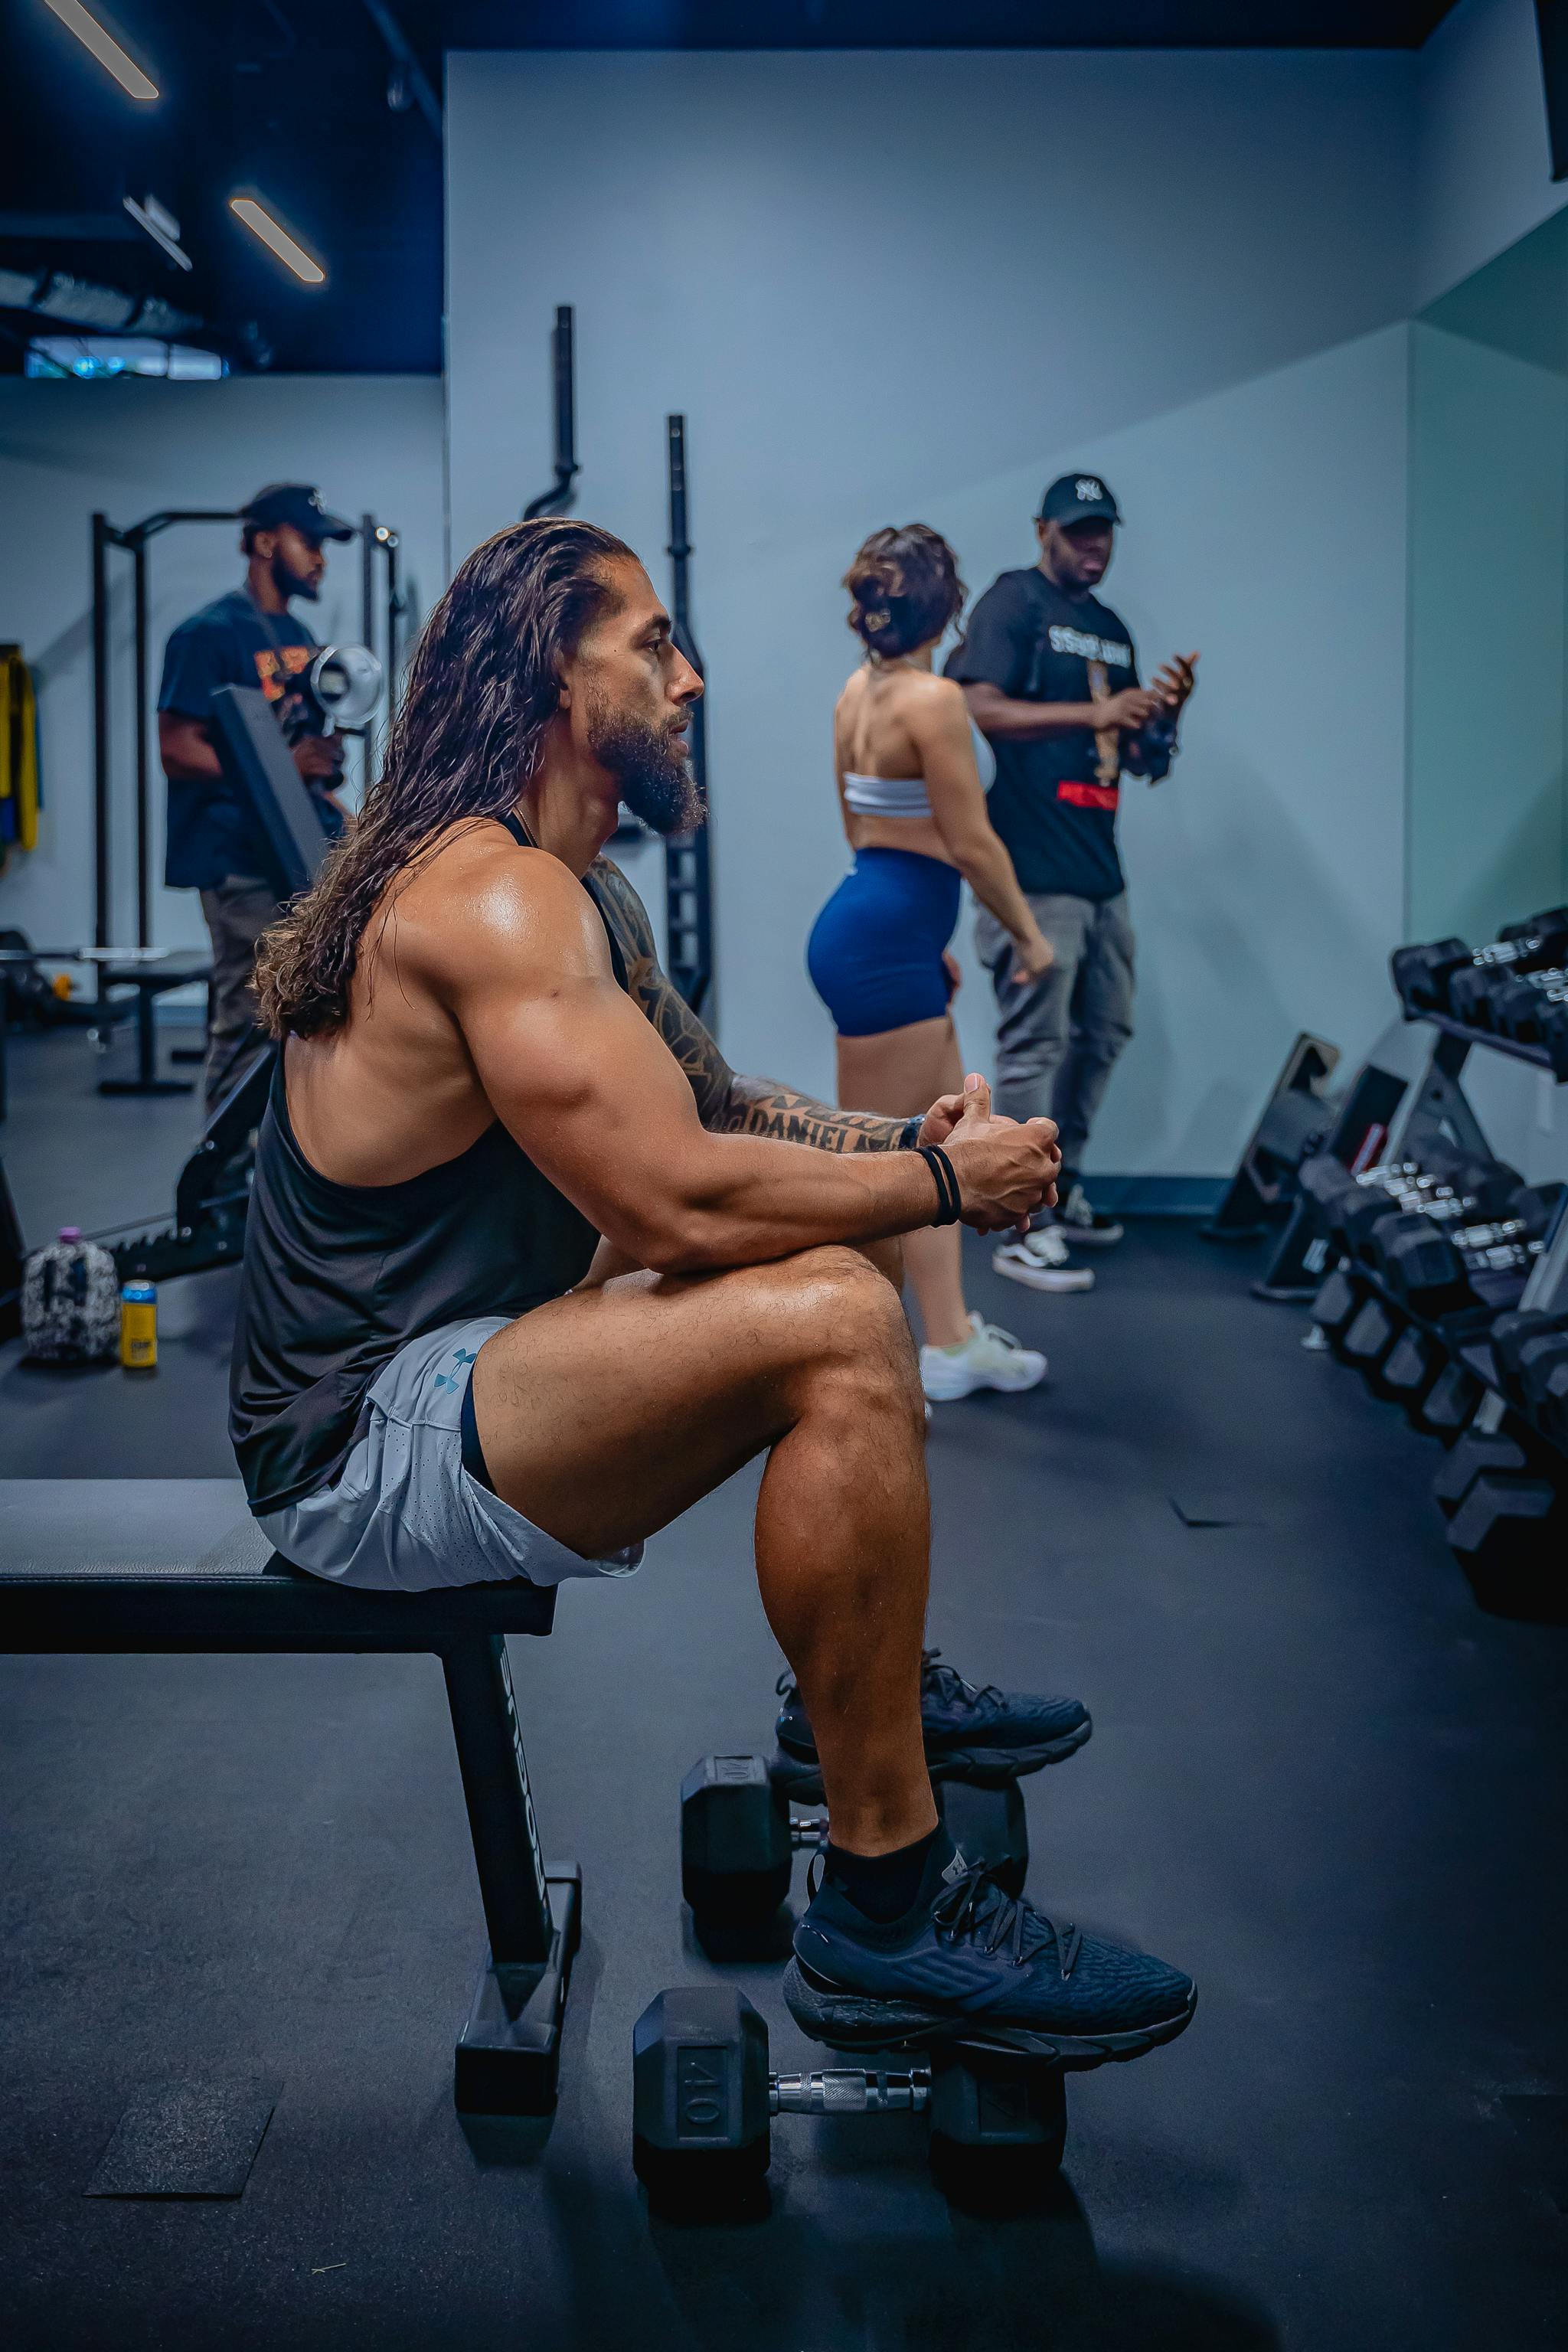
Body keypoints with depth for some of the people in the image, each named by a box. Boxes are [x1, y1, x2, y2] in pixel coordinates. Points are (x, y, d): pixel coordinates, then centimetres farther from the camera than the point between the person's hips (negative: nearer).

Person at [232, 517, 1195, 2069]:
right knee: (837, 1329, -28)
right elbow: (678, 1194, -26)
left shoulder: (579, 895, 14)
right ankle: (888, 1912, -20)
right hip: (362, 1457, -11)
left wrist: (900, 1139, 1)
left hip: (441, 1369, 11)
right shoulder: (495, 895, -19)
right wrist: (943, 1182, -13)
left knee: (826, 1257, 21)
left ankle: (865, 1682, 30)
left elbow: (718, 1103, 19)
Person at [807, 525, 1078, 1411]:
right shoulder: (935, 698, -15)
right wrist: (1029, 934, -1)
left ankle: (953, 1343, 21)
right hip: (882, 945, -10)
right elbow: (971, 842, -14)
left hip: (880, 929, 10)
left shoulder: (860, 691, 12)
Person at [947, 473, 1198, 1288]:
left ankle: (1062, 1194, 29)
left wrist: (1165, 712, -1)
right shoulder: (1014, 603, -4)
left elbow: (1141, 759, 20)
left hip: (1099, 870, 9)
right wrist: (1094, 713, -24)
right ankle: (1021, 1230, -3)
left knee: (1103, 1034, 15)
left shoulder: (1113, 630, 19)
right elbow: (982, 709, -18)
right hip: (1035, 873, -9)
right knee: (1034, 1047, -8)